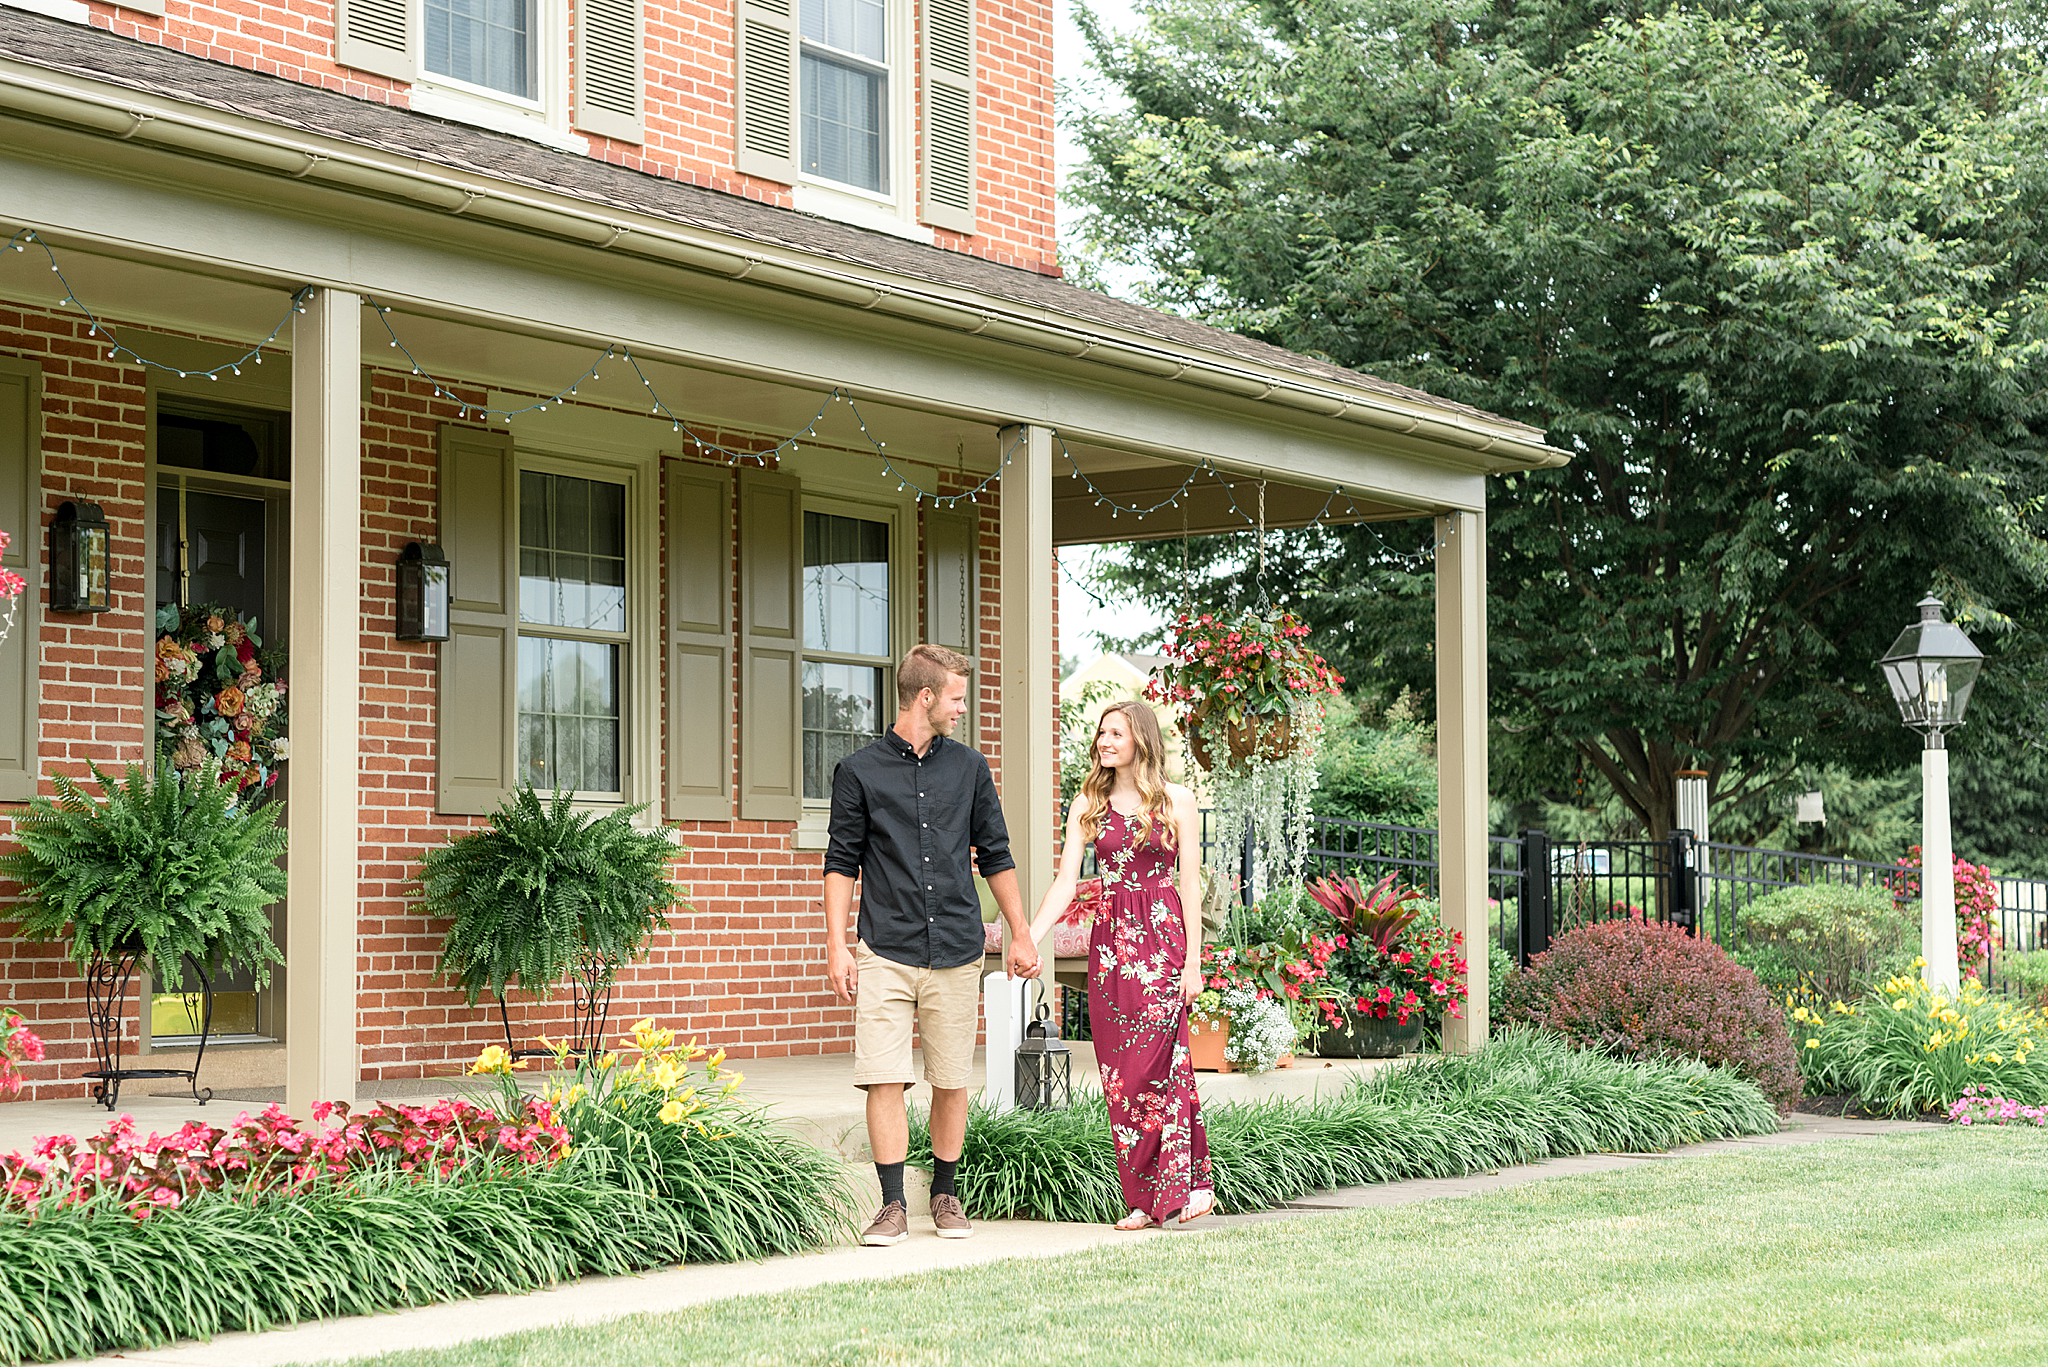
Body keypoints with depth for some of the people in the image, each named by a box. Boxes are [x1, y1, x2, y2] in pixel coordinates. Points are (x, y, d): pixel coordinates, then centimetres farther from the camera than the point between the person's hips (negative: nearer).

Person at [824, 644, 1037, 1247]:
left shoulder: (970, 768, 11)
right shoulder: (859, 772, 3)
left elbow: (996, 856, 16)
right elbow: (842, 861, 5)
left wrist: (1020, 935, 16)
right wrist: (836, 945, -2)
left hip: (956, 950, 2)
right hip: (886, 951, -2)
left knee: (952, 1080, 5)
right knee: (884, 1079, -8)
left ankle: (945, 1195, 19)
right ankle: (893, 1204, -1)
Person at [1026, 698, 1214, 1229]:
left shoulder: (1176, 801, 3)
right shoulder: (1088, 805, 10)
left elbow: (1189, 883, 1)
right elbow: (1065, 882, 4)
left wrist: (1193, 960, -4)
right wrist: (1028, 940, -9)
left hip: (1163, 942, -3)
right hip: (1111, 941, 3)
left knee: (1151, 1065, -13)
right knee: (1119, 1073, 0)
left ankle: (1185, 1184, -5)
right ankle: (1143, 1200, 6)